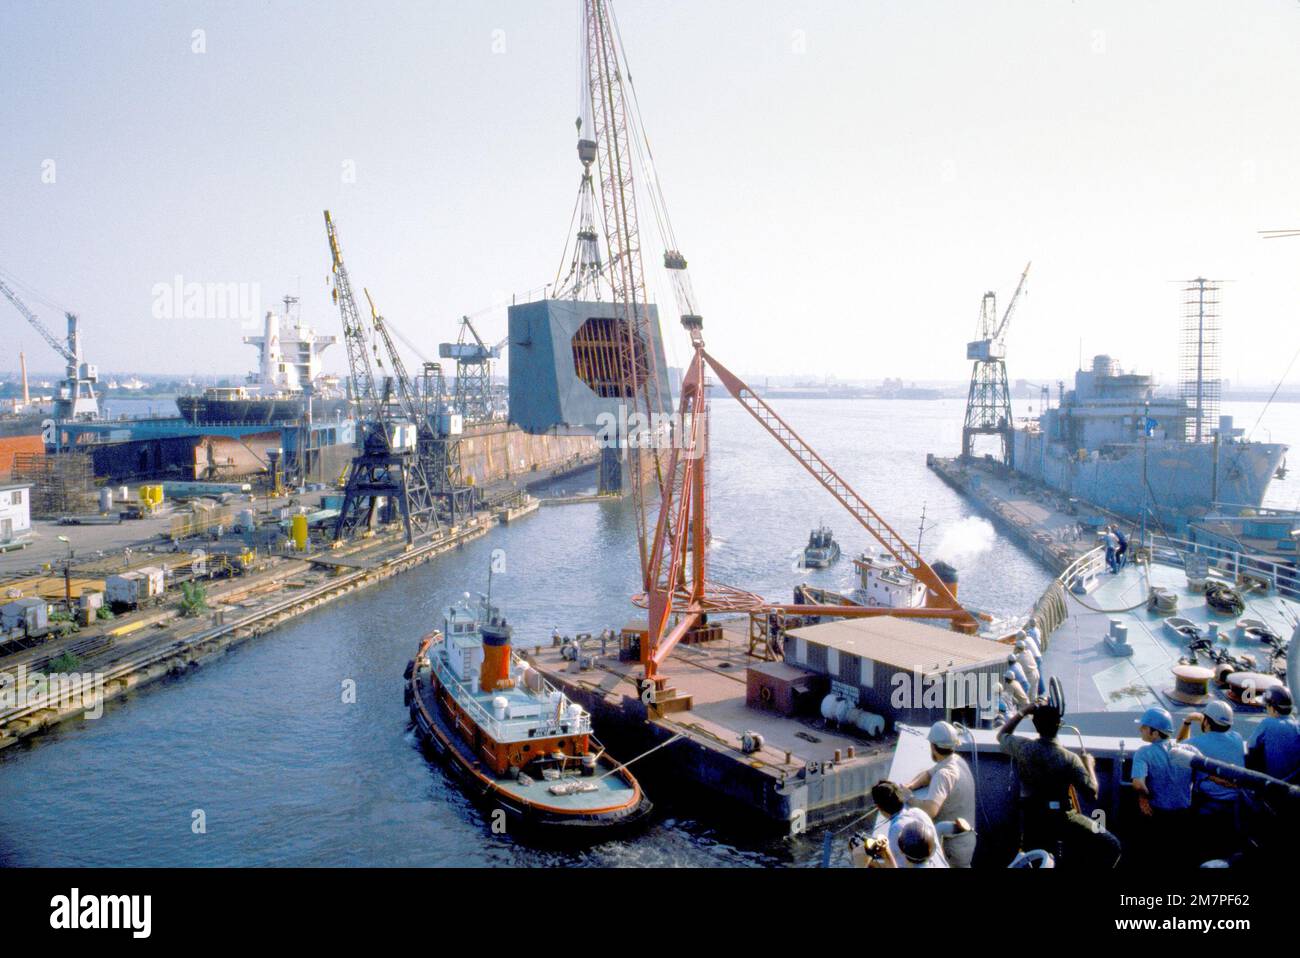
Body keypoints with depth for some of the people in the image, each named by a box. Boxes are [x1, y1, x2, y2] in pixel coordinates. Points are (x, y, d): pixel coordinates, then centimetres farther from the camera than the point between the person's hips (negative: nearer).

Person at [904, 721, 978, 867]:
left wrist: (908, 797, -25)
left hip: (950, 847, -9)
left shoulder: (944, 774, -29)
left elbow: (929, 810, -41)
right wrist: (909, 786, -8)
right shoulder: (958, 761, -1)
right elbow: (928, 774, 9)